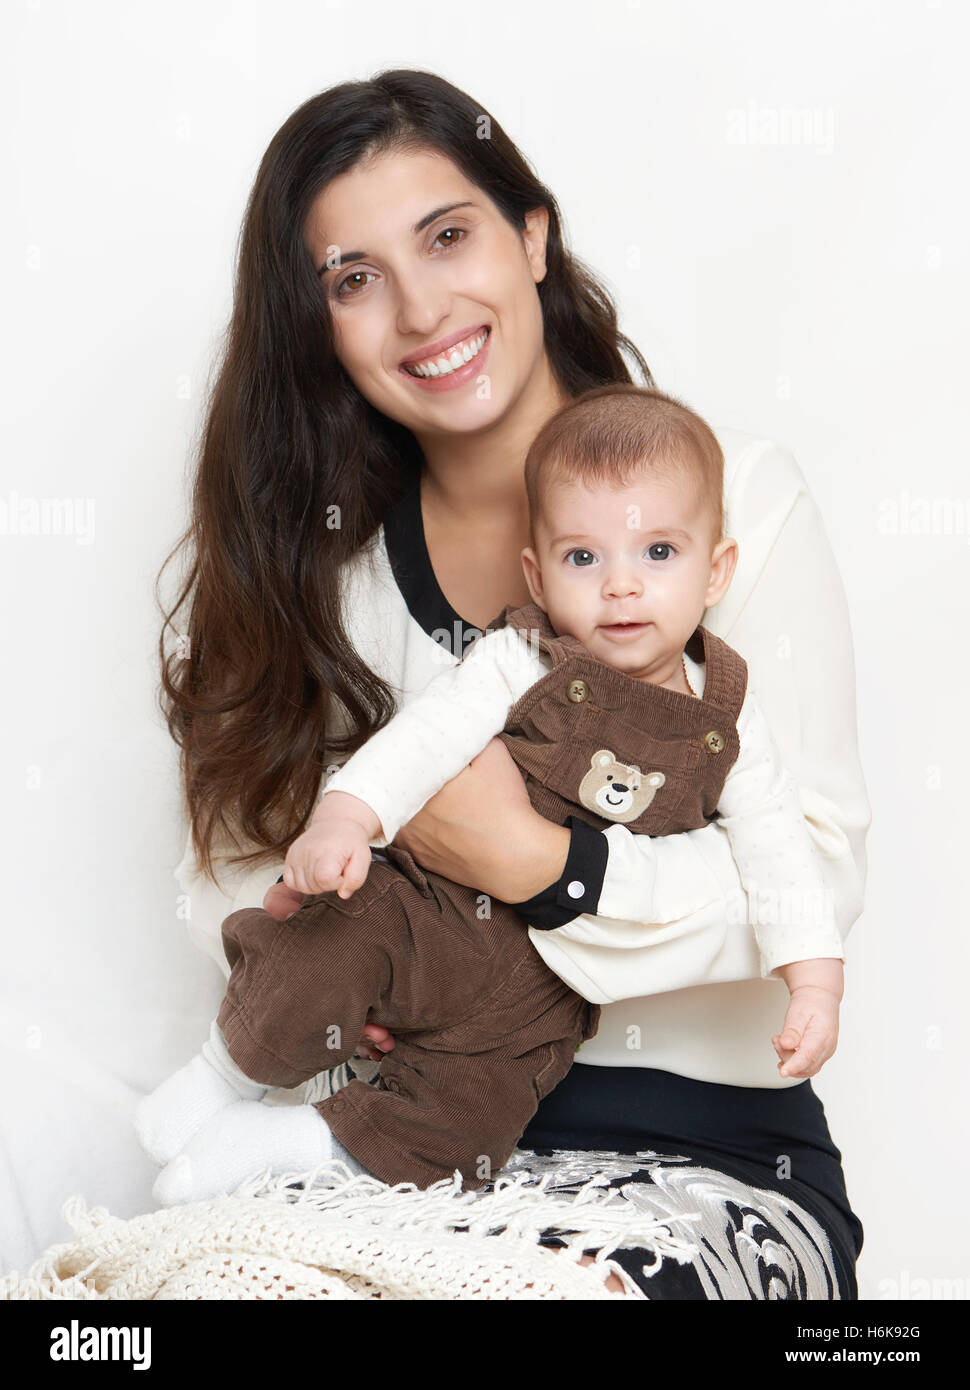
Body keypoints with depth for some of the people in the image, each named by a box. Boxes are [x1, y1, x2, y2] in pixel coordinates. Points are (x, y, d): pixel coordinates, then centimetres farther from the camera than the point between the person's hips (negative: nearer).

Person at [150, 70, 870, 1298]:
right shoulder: (327, 554, 9)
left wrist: (532, 863, -20)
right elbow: (234, 852, 10)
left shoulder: (733, 494, -2)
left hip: (700, 1142, -2)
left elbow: (818, 873, -9)